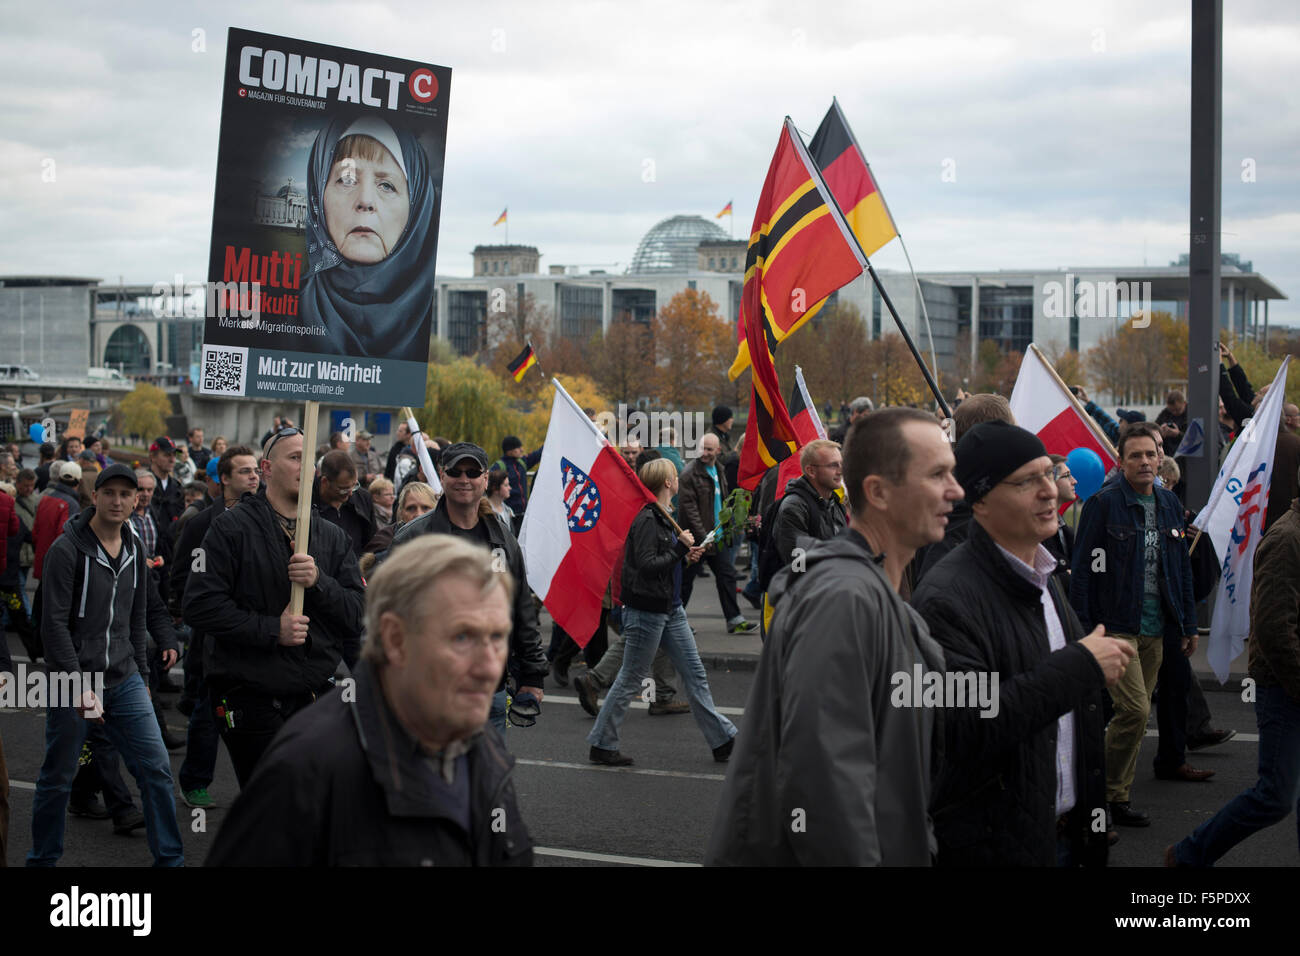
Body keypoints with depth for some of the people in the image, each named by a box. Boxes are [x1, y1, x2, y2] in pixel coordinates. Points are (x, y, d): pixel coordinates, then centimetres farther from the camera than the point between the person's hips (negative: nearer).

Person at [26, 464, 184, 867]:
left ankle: (170, 859, 7)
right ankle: (42, 859, 23)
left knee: (156, 768, -1)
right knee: (58, 777, 6)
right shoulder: (67, 550, -12)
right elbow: (54, 625, -15)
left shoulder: (134, 551, 8)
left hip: (124, 680, 5)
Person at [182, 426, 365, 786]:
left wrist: (319, 581, -15)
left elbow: (357, 613, 4)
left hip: (316, 699, 5)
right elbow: (200, 605, -12)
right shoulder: (232, 527, -3)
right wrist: (272, 629, -17)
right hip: (251, 700, -4)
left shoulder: (332, 537, 11)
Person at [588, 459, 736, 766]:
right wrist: (680, 548, -19)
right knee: (630, 680, 2)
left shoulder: (661, 516, 11)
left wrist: (685, 555, 4)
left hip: (671, 608, 9)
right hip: (646, 610, -9)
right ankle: (601, 744, 14)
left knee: (695, 673, 10)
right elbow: (646, 565, -25)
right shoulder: (646, 520, -19)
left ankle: (723, 741, 15)